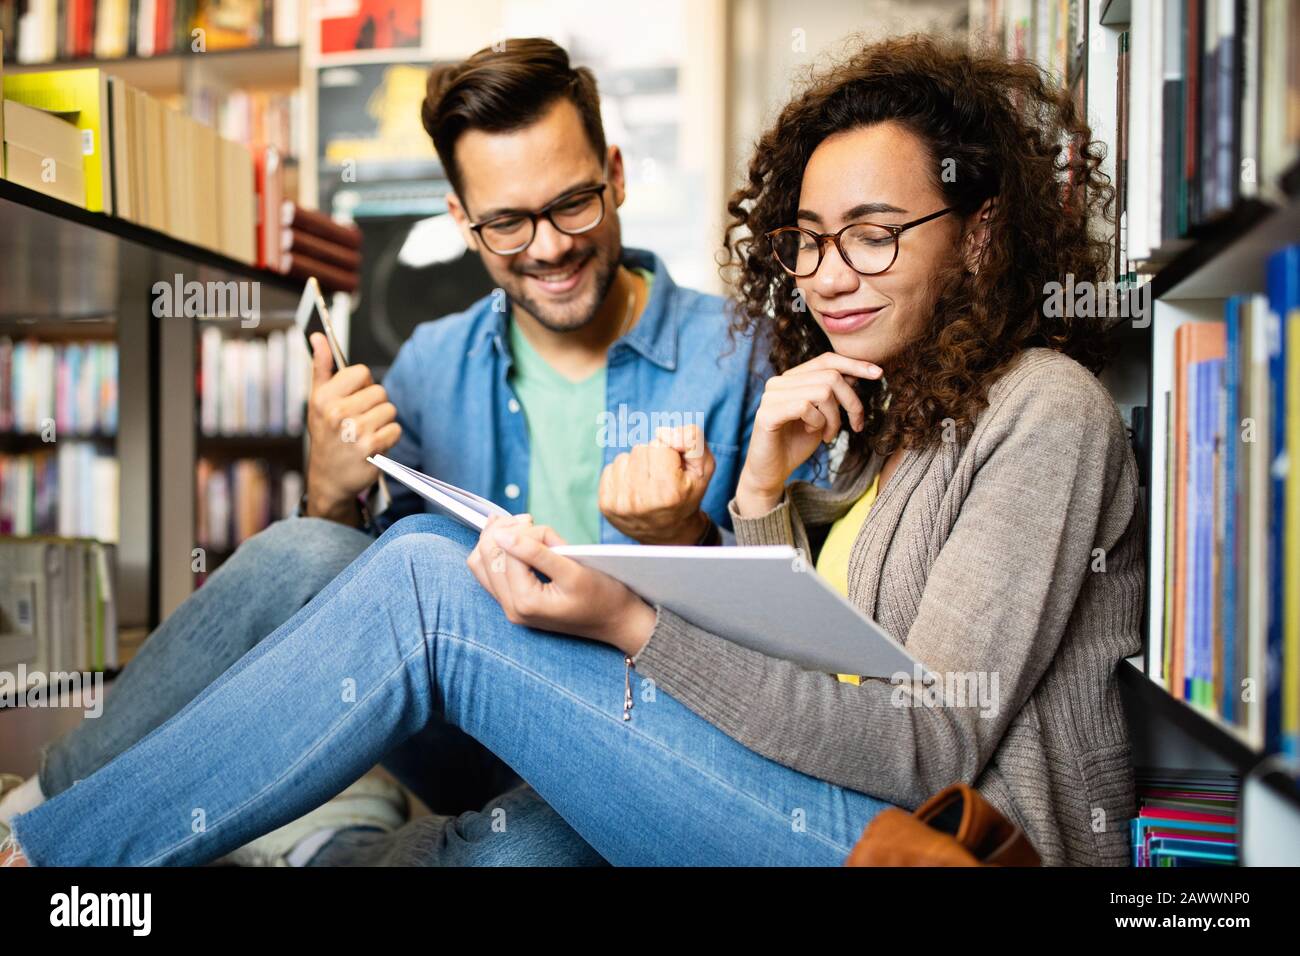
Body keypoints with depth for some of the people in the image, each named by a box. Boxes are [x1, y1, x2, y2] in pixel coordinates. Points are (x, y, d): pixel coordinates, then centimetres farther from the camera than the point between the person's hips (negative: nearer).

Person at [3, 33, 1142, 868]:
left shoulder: (1046, 412, -9)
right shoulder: (887, 412, 15)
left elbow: (938, 743, -17)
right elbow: (769, 663, 11)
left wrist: (634, 628, -24)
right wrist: (763, 489, -7)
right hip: (819, 792, 7)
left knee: (428, 591, -20)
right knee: (429, 544, -6)